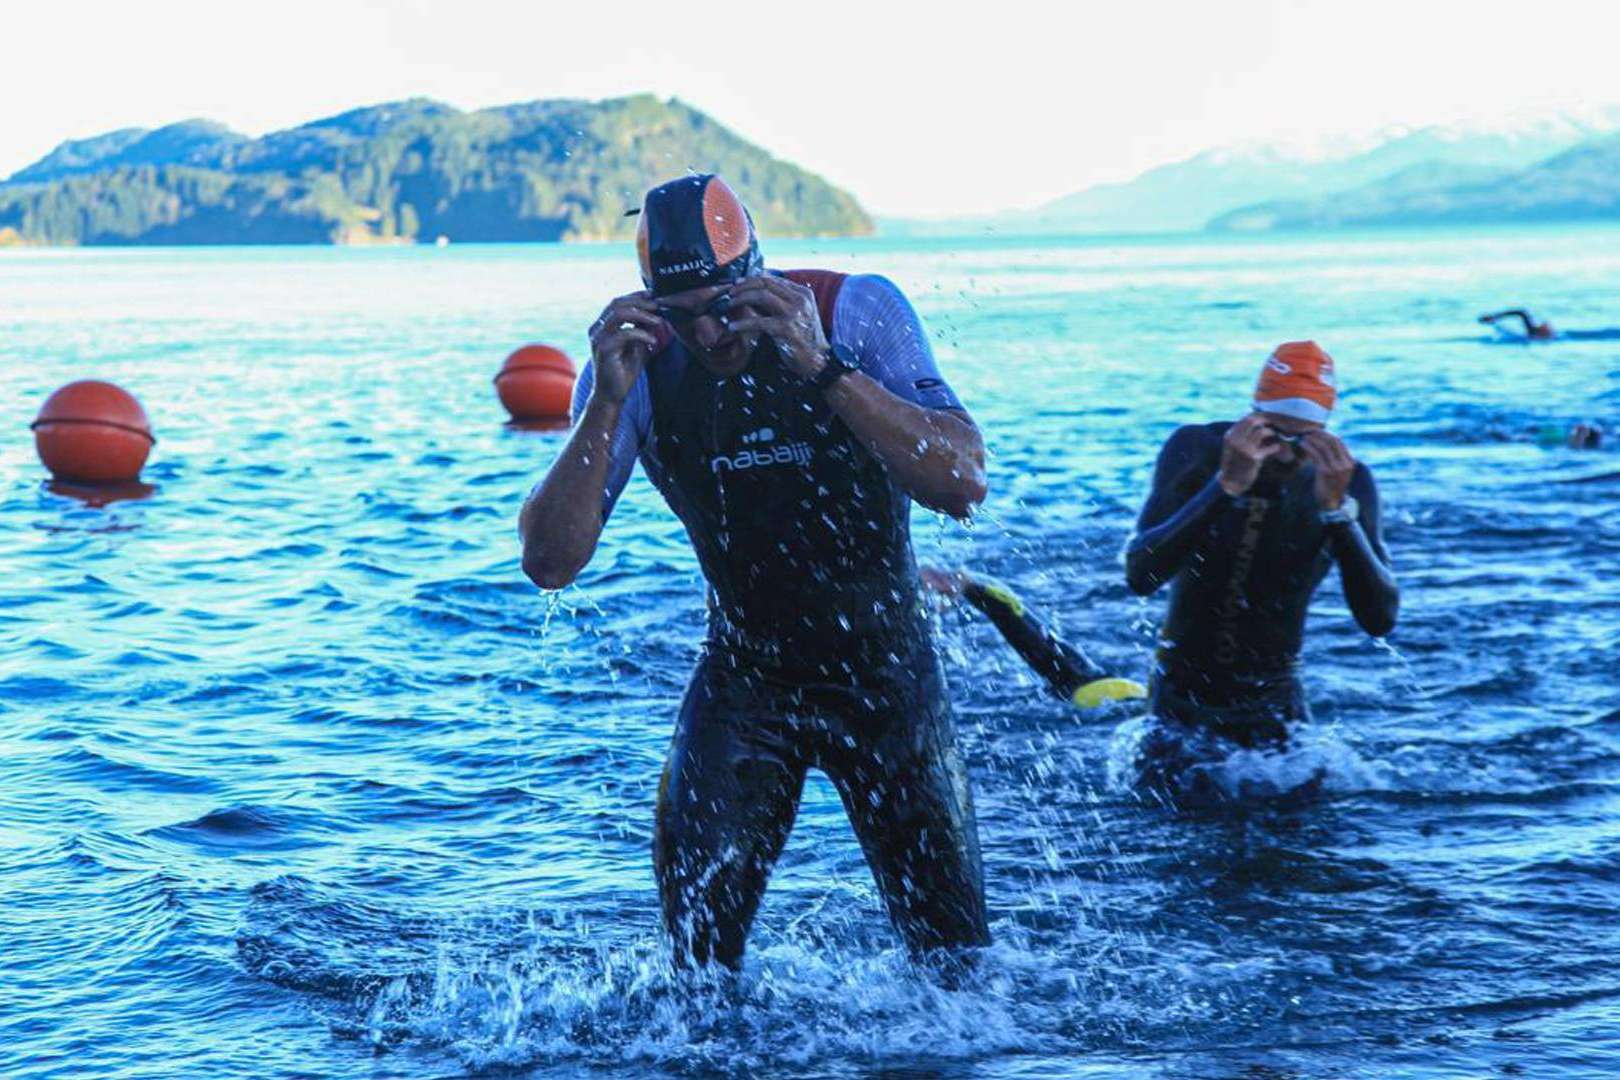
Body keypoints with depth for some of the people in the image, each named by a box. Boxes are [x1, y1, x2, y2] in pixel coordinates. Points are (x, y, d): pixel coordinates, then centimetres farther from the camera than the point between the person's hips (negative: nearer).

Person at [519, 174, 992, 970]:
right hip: (743, 673, 1)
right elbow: (549, 564, -18)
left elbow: (963, 485, -27)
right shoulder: (634, 363, -11)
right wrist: (605, 405, -30)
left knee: (950, 944, 4)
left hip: (884, 671, -1)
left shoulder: (856, 312, -16)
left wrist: (822, 368, -36)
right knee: (700, 942, -8)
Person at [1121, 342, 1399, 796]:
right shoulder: (1195, 450, -17)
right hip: (1180, 702, -1)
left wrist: (1337, 508, -34)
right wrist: (1226, 486, -40)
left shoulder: (1346, 479, -14)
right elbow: (1140, 577, -30)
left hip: (1274, 707, 1)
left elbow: (1380, 619, -23)